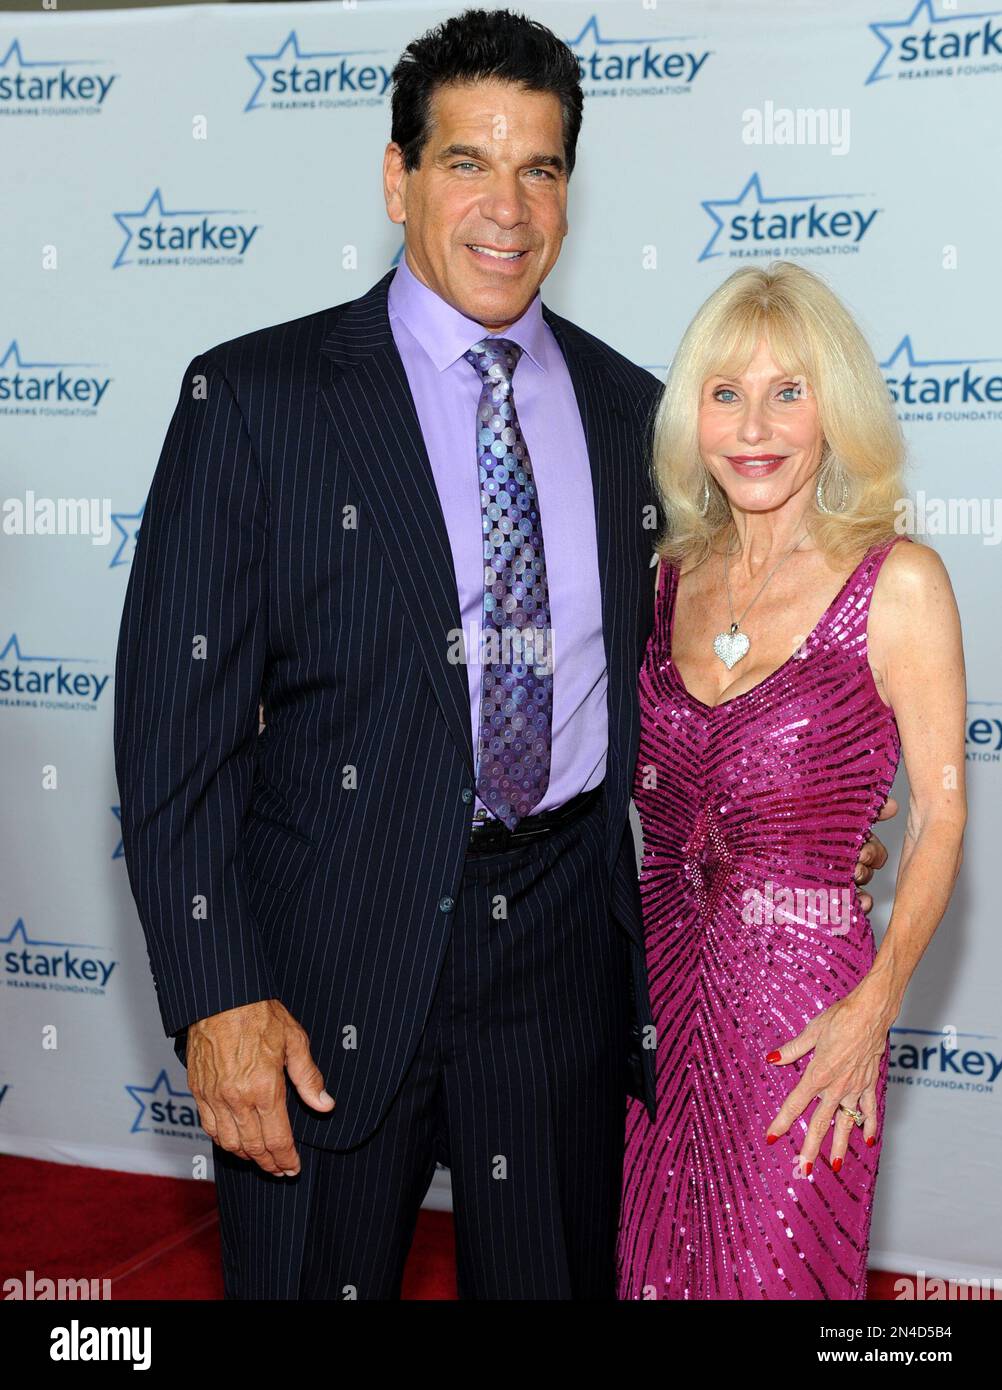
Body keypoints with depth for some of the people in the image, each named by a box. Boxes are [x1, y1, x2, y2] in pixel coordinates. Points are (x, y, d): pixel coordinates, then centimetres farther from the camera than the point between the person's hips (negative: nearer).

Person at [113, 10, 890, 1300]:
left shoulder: (629, 410, 7)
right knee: (316, 1275, 11)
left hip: (568, 948, 4)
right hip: (330, 954, -3)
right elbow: (175, 722, -8)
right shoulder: (254, 398, -5)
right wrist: (216, 999, -14)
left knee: (556, 1273, 17)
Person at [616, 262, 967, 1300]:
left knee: (772, 1272, 6)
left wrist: (875, 1005, -18)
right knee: (647, 1265, 15)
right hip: (649, 984, 5)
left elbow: (940, 817, -7)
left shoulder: (898, 582, -8)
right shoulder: (671, 574, 5)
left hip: (800, 1000, -4)